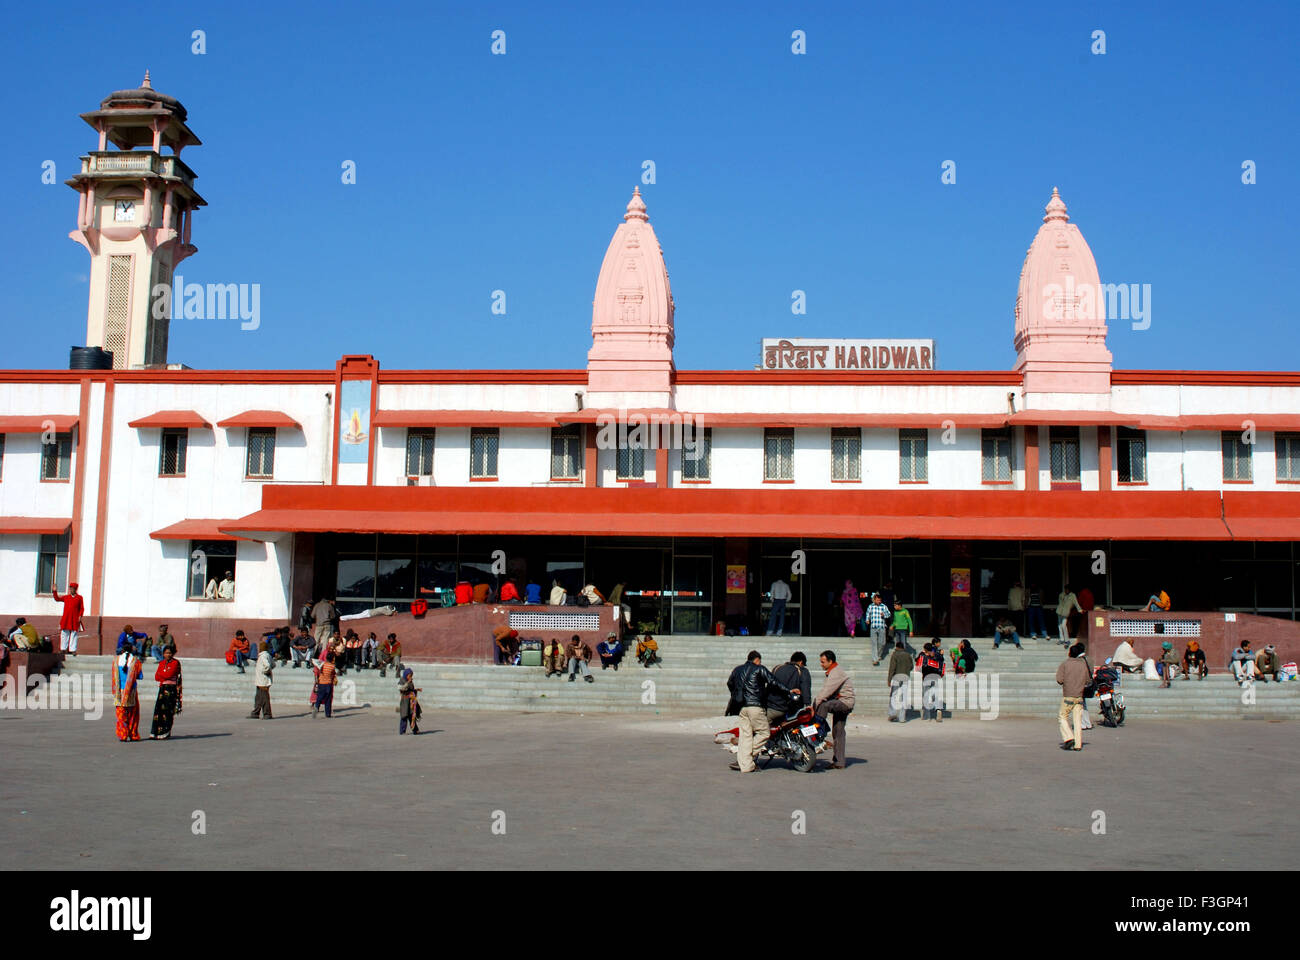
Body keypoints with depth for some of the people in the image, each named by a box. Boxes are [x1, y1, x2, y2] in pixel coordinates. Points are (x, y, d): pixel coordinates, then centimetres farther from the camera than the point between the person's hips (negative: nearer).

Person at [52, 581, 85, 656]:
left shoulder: (79, 597, 5)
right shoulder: (66, 597, 13)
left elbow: (82, 608, 3)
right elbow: (57, 599, 15)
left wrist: (80, 616, -6)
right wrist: (55, 591, 6)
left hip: (75, 619, -3)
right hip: (66, 619, 3)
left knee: (74, 634, -1)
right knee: (64, 633, 4)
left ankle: (73, 650, 2)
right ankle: (63, 649, 11)